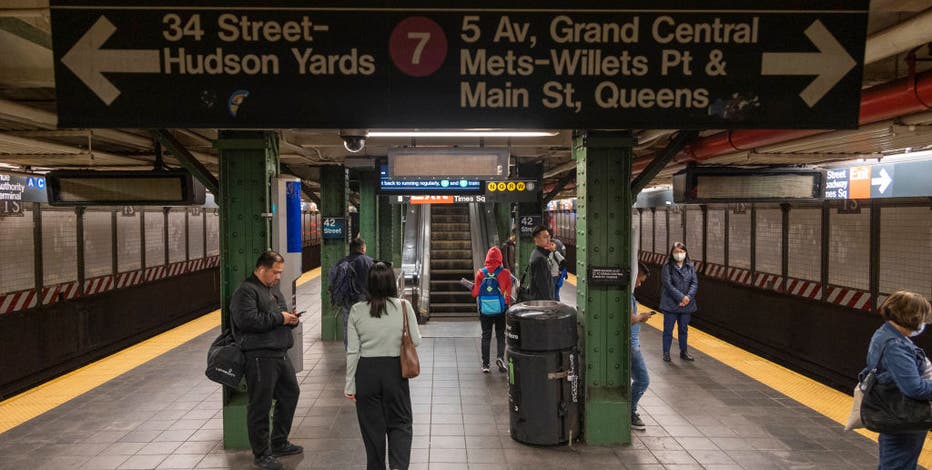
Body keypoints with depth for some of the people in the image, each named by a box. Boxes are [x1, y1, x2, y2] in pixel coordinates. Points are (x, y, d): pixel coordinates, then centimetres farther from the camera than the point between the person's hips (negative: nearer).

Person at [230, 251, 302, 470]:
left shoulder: (273, 289, 19)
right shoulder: (245, 291, -11)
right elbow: (247, 320, -25)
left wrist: (291, 319, 6)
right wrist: (279, 318, -18)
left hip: (281, 353, 10)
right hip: (260, 356, -10)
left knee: (290, 394, 18)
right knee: (260, 406, -1)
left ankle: (279, 443, 33)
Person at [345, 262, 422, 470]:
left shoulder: (357, 310, -5)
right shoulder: (404, 306, -7)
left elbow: (352, 351, -3)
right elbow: (415, 341, -3)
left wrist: (350, 384, 5)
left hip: (366, 372, 1)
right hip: (395, 370, 0)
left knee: (372, 426, 13)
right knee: (400, 422, 12)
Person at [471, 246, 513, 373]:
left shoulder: (480, 273, -4)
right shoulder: (505, 272, -7)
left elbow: (475, 293, -2)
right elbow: (508, 293, -8)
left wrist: (473, 286, 18)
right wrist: (508, 304, 9)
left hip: (485, 310, 1)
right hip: (500, 309, -1)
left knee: (486, 336, 11)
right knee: (500, 335, 13)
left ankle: (485, 364, 11)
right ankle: (500, 356, -8)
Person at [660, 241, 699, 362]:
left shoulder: (690, 266, 4)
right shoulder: (667, 267, -8)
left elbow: (695, 283, 0)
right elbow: (668, 284, -15)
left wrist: (688, 296, -15)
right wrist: (681, 297, -19)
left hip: (687, 304, 4)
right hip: (670, 304, -4)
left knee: (684, 329, 15)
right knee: (668, 329, 4)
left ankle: (684, 352, 28)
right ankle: (666, 352, 15)